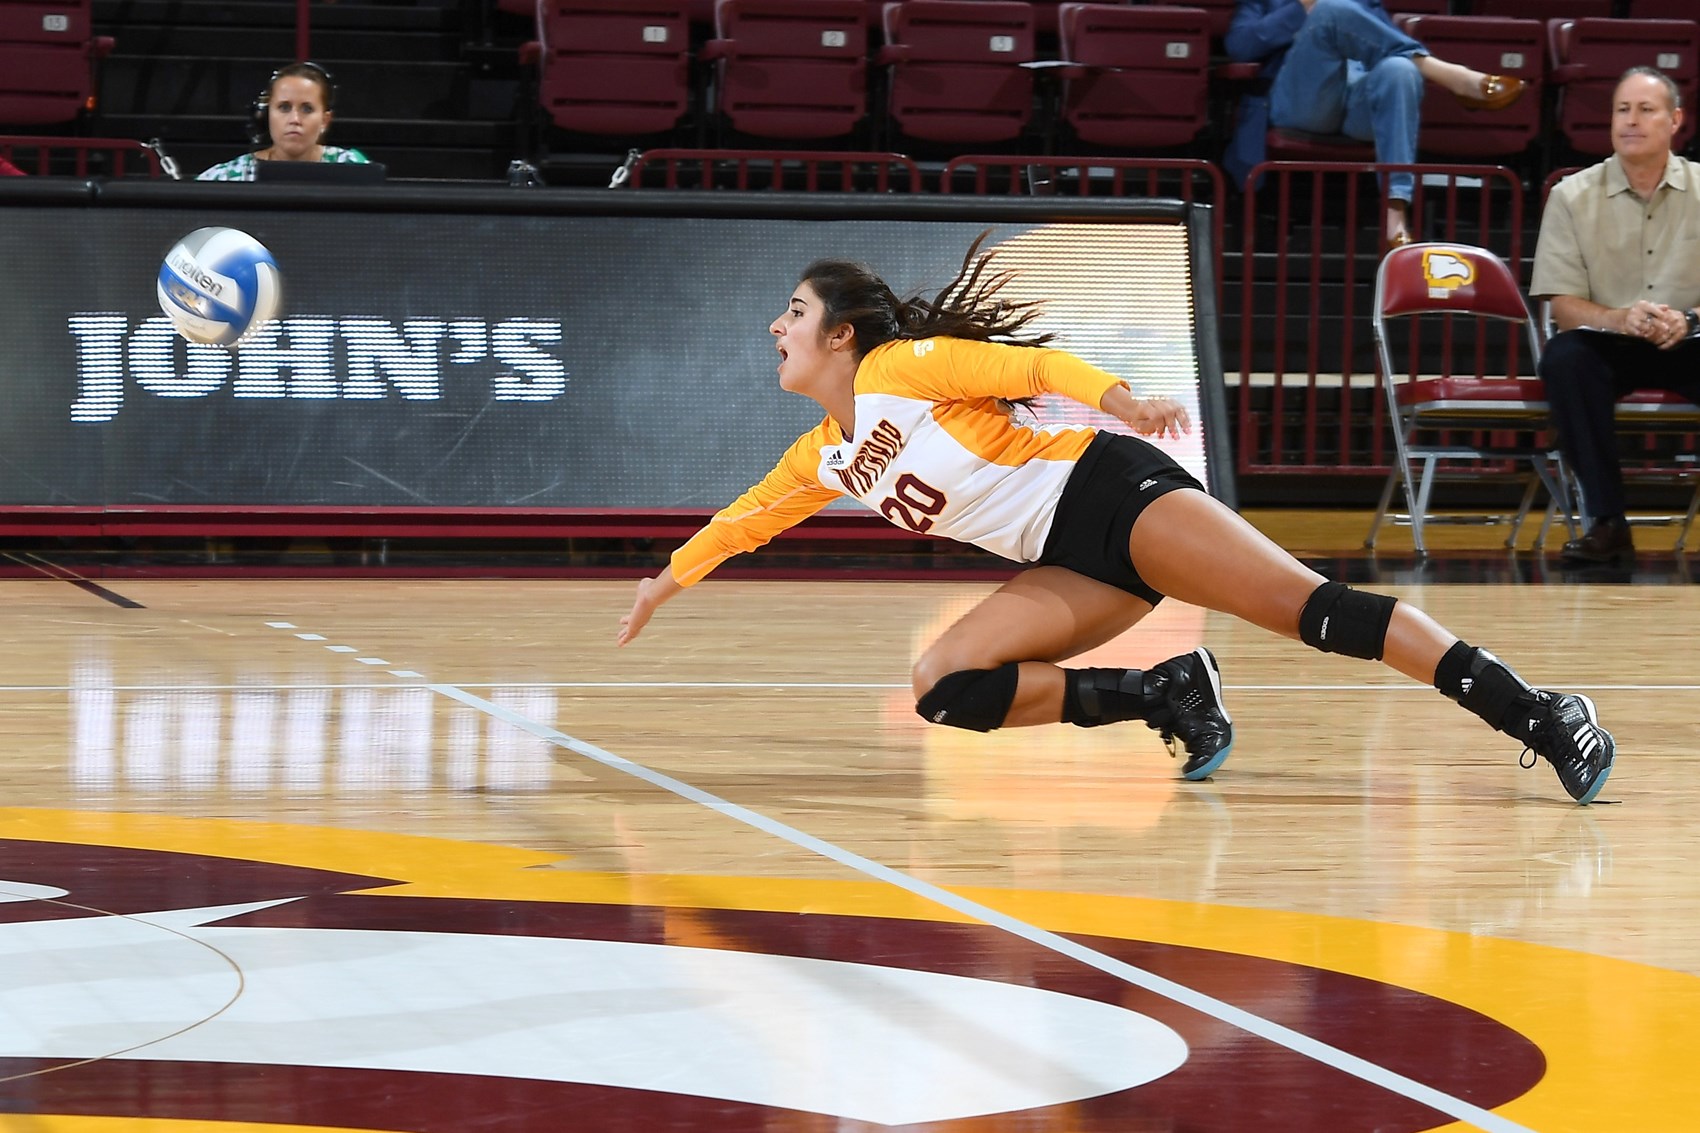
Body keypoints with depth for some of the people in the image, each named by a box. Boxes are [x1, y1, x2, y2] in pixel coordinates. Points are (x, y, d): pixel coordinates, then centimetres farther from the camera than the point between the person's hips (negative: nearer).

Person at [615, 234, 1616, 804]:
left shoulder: (898, 368, -5)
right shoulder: (824, 459, 19)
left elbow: (1035, 364, -14)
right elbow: (748, 516, 37)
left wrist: (1117, 397, -30)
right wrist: (669, 579, 47)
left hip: (1110, 491, -8)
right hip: (1071, 565, 8)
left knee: (1314, 610, -23)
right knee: (945, 690, -11)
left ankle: (1542, 718, -28)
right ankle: (1171, 696, -9)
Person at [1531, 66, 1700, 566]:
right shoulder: (1573, 196, 2)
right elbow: (1563, 307, -4)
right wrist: (1620, 318, -25)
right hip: (1610, 349, 0)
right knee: (1563, 356, -33)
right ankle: (1607, 522, -28)